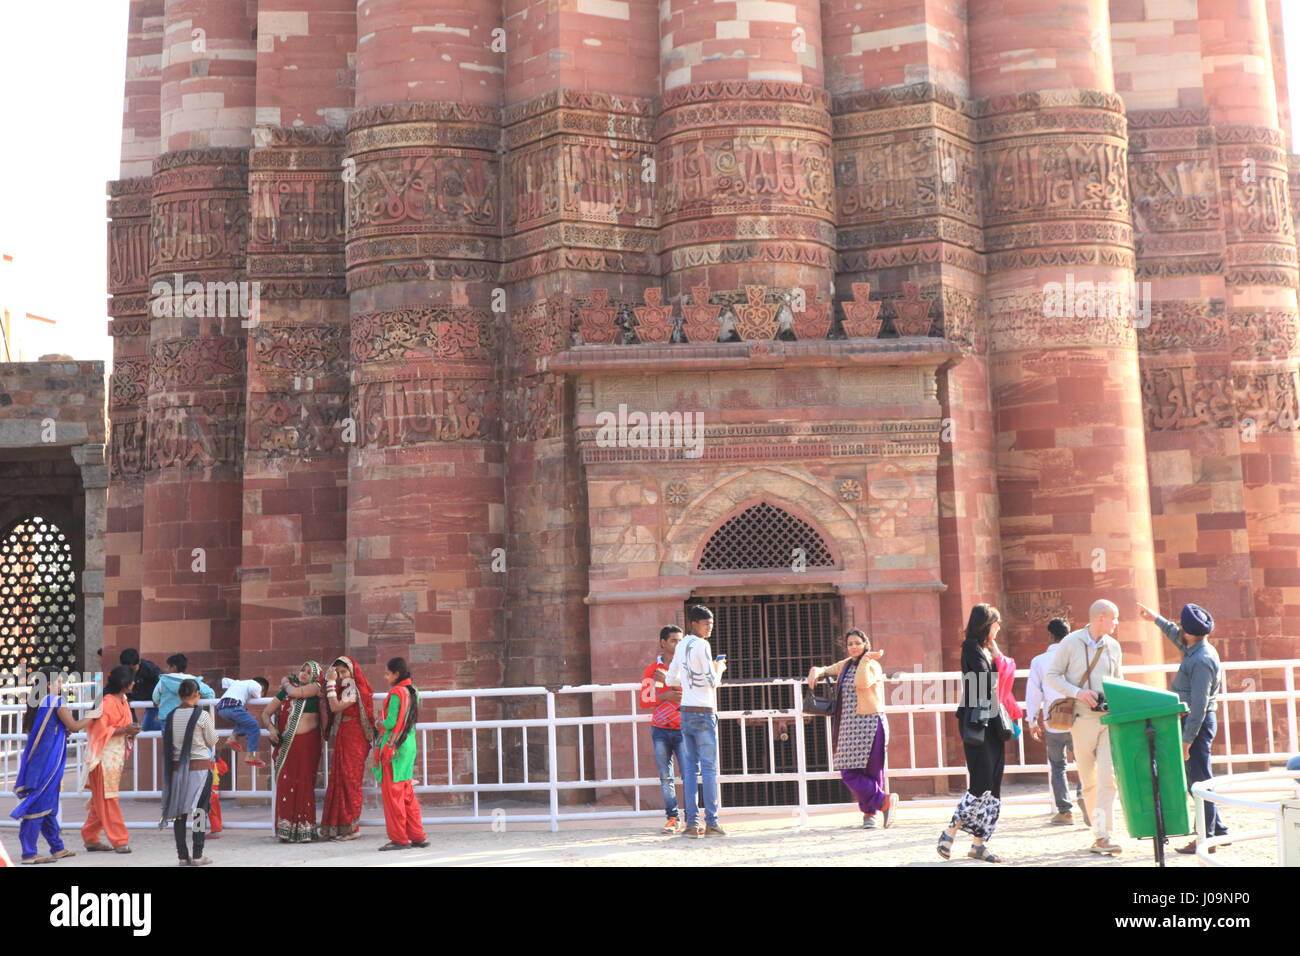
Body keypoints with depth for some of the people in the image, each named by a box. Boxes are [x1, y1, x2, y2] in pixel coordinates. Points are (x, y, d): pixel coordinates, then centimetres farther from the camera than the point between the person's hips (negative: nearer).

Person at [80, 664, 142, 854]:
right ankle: (118, 840, -4)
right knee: (107, 799, -4)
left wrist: (131, 732, 2)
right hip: (105, 757, -9)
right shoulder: (107, 702, -15)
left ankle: (90, 839, 20)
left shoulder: (123, 701, 13)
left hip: (117, 756, 9)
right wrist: (124, 730, -20)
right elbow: (100, 730, -18)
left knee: (101, 800, 13)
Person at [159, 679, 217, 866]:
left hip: (177, 768, 4)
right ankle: (198, 856, 1)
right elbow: (212, 743, -1)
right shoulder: (202, 716, -9)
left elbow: (168, 744, 9)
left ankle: (183, 856, 11)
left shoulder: (171, 716, 3)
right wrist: (211, 723, 14)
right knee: (200, 810, 3)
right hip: (200, 767, -4)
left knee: (179, 811, 9)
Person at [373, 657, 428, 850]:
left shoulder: (396, 694, -16)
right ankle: (417, 836, 15)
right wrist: (383, 720, 13)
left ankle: (399, 839, 3)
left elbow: (390, 722, -20)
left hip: (393, 746, -9)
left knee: (392, 793, 0)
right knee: (407, 793, 14)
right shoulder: (413, 692, 11)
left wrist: (379, 722, 1)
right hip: (409, 745, 9)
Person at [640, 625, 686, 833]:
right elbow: (644, 701, 2)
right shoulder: (652, 670, 8)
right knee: (666, 776, -1)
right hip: (660, 729, 1)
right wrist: (665, 696, -16)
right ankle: (672, 818, 4)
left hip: (682, 729, -1)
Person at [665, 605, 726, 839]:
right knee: (709, 768, -4)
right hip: (704, 712, -7)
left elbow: (670, 680, 19)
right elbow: (712, 682, -13)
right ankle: (711, 823, -4)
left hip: (685, 712, 7)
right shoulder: (702, 645, -10)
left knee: (690, 768, 5)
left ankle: (692, 822, 3)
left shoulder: (681, 646, 13)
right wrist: (719, 669, 6)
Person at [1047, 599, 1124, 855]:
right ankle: (1098, 830, 18)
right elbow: (1052, 676, -1)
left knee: (1108, 777, -10)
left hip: (1108, 718, 3)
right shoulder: (1070, 642, -2)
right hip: (1083, 718, -3)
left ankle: (1102, 836, -10)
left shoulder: (1113, 647, 10)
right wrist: (1077, 692, -16)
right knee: (1088, 781, 4)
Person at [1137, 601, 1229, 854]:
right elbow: (1176, 636, 34)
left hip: (1198, 724, -10)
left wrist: (1186, 739, -22)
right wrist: (1156, 619, 40)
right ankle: (1218, 830, 22)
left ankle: (1206, 838, 1)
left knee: (1199, 781, -5)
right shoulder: (1198, 650, 9)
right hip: (1195, 721, 10)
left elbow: (1198, 705, -24)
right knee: (1196, 781, 15)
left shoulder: (1202, 660, -21)